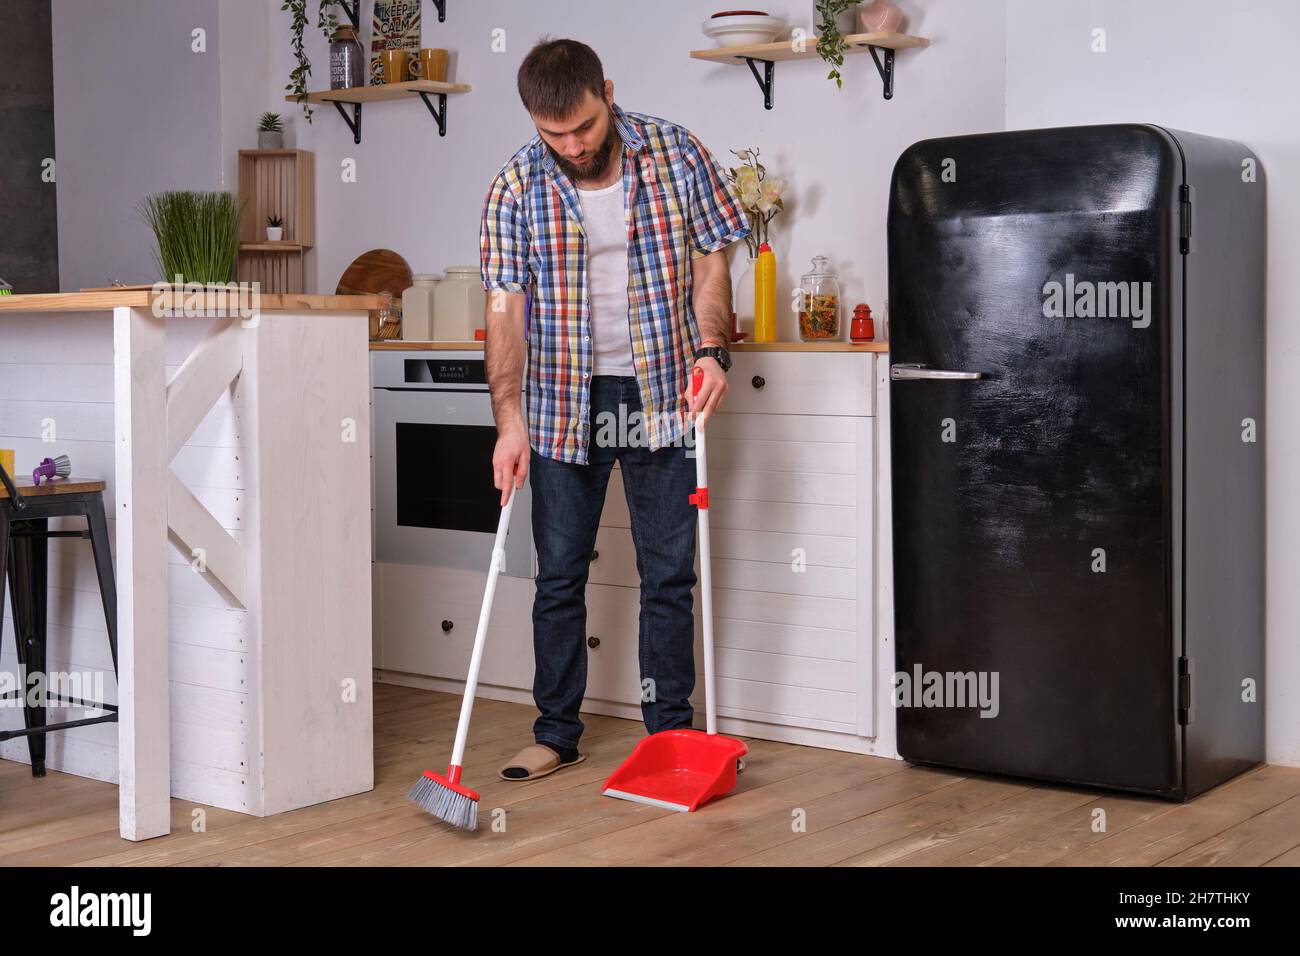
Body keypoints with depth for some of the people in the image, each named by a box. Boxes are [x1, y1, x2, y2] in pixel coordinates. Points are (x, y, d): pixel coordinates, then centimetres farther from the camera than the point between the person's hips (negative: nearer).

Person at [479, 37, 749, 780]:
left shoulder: (678, 155, -5)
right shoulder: (516, 189, -6)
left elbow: (713, 261, 3)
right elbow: (506, 309, -7)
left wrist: (712, 350, -13)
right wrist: (509, 419, -14)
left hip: (663, 397, 0)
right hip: (565, 404, 0)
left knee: (670, 575, 5)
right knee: (560, 576, 6)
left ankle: (670, 733, 17)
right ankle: (557, 734, 19)